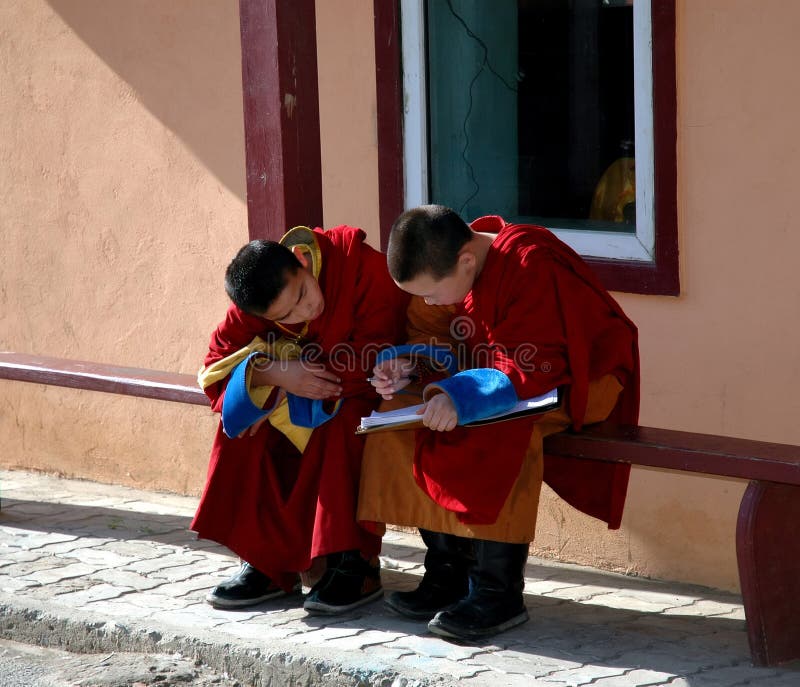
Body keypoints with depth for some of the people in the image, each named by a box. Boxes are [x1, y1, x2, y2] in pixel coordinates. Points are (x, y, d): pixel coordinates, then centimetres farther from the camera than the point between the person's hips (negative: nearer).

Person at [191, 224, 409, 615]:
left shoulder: (365, 268, -26)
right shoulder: (256, 306, -12)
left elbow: (374, 360, -28)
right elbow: (215, 372, -12)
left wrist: (289, 394, -26)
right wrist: (275, 374, -32)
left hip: (365, 397, -5)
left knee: (344, 424, -35)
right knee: (244, 422, -18)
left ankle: (355, 565, -27)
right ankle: (266, 562, -11)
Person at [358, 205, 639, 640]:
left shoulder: (531, 266, -28)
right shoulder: (445, 269, -2)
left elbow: (539, 369, -32)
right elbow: (439, 343, 8)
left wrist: (464, 396, -40)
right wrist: (406, 365, -13)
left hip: (574, 383, -8)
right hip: (500, 372, 9)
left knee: (502, 433, -37)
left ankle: (499, 591, -28)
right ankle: (448, 570, -4)